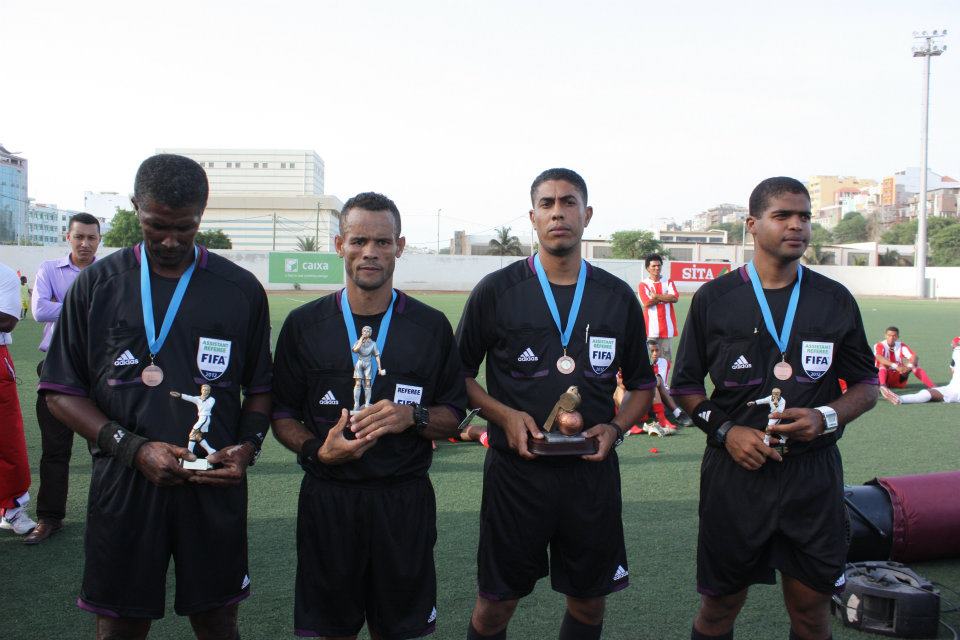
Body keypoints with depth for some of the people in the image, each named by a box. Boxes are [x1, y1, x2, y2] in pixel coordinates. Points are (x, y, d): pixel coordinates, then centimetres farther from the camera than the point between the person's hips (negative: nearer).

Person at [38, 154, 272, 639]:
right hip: (123, 485, 0)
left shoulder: (241, 290, 3)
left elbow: (261, 386, 11)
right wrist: (134, 448, -12)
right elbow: (60, 391, 2)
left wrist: (248, 445, -8)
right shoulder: (98, 283, 2)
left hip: (214, 486, 0)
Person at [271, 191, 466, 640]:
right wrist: (317, 449, -13)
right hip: (327, 498, 0)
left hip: (404, 501, 0)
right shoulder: (303, 325, 3)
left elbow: (453, 418, 6)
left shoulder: (431, 327, 3)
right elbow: (281, 414, 6)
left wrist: (413, 416, -15)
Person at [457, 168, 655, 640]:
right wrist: (503, 415, -12)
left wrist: (615, 428, -5)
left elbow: (642, 384, 13)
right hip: (515, 468, -2)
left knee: (589, 600, 15)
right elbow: (459, 374, 4)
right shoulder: (496, 291, -2)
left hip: (592, 471, 2)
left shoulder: (618, 297, 4)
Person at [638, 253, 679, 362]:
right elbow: (647, 303, -12)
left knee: (666, 357, 5)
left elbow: (675, 298, -5)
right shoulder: (643, 284, 1)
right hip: (651, 328, -3)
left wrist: (656, 296, -8)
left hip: (667, 327, 3)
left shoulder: (668, 282, 11)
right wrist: (666, 297, -5)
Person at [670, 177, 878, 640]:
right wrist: (724, 430, -10)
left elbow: (866, 386, 11)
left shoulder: (835, 300, 4)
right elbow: (685, 386, 6)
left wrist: (827, 417, -9)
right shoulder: (713, 299, 0)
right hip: (734, 470, -1)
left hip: (812, 475, 2)